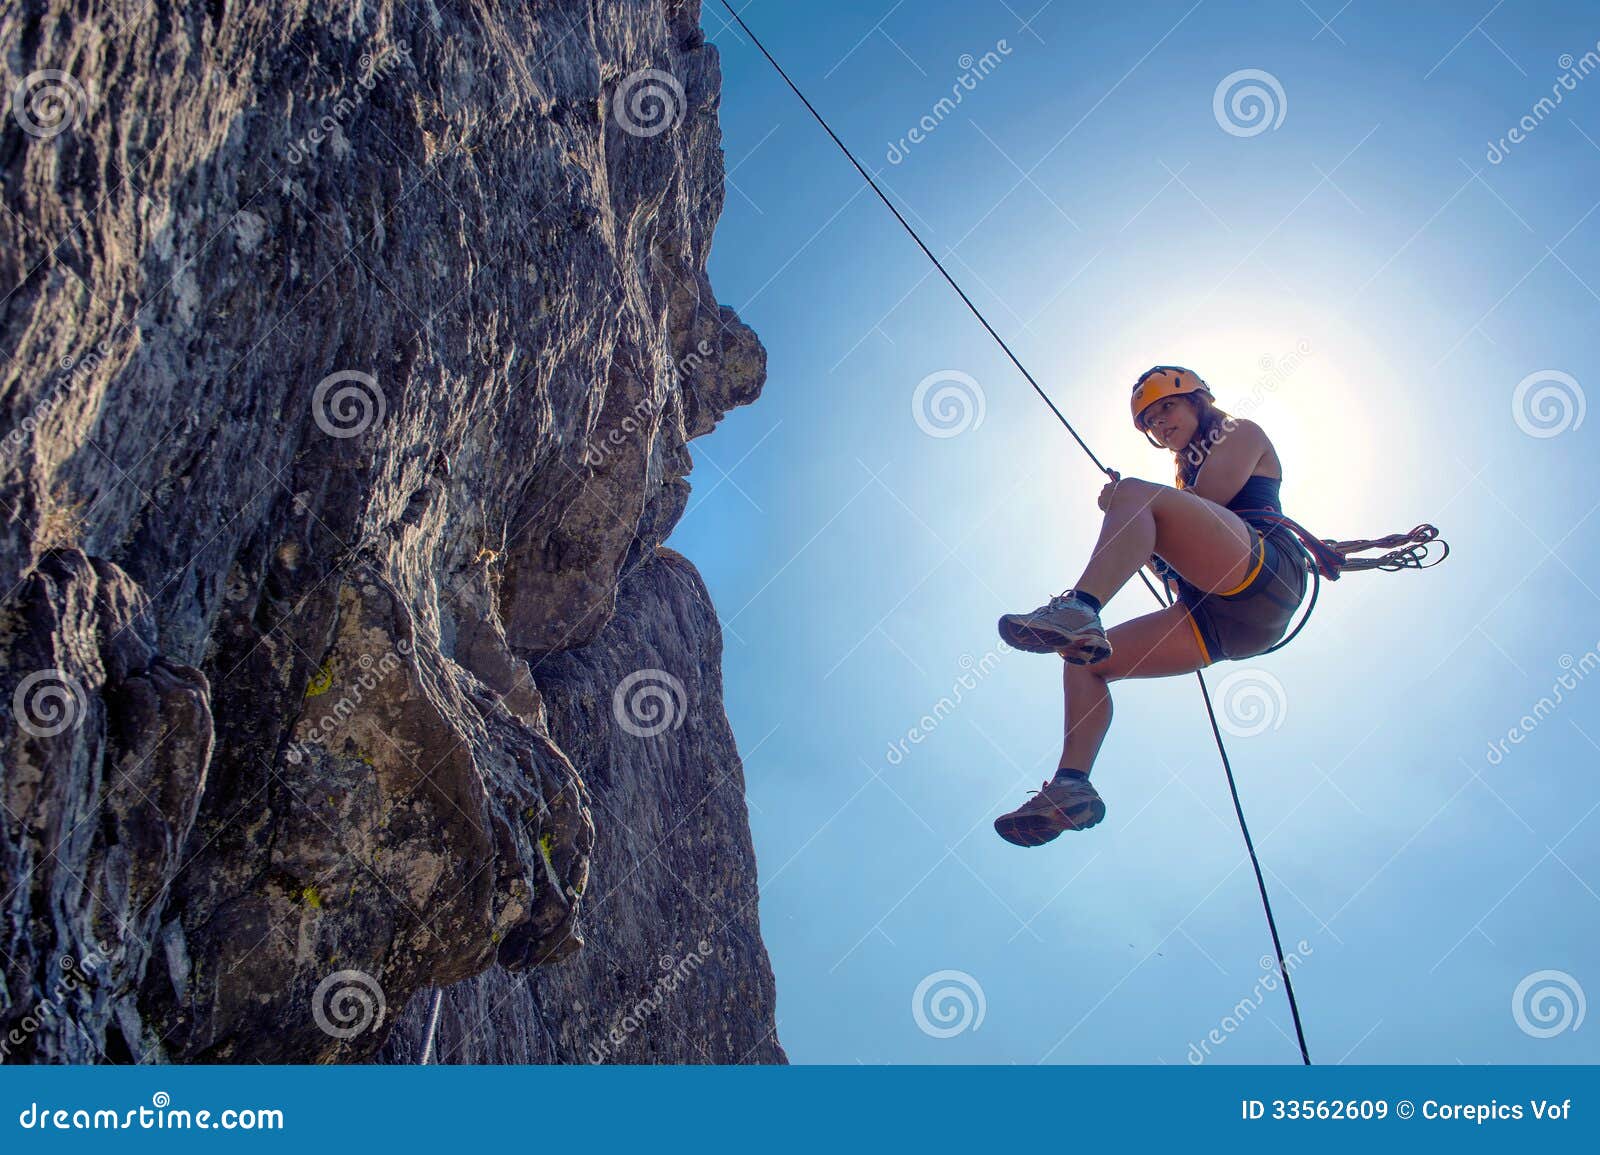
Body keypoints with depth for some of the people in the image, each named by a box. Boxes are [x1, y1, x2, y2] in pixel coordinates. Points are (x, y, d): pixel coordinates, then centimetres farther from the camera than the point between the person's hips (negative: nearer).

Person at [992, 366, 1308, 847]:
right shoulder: (1183, 480, 39)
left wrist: (1121, 503, 9)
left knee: (1136, 494, -27)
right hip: (1215, 622, 8)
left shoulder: (1242, 433, 20)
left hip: (1266, 571, -8)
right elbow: (1171, 568, 28)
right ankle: (1071, 787, -18)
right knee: (1083, 659, -3)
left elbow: (1207, 500, -2)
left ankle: (1078, 609, -51)